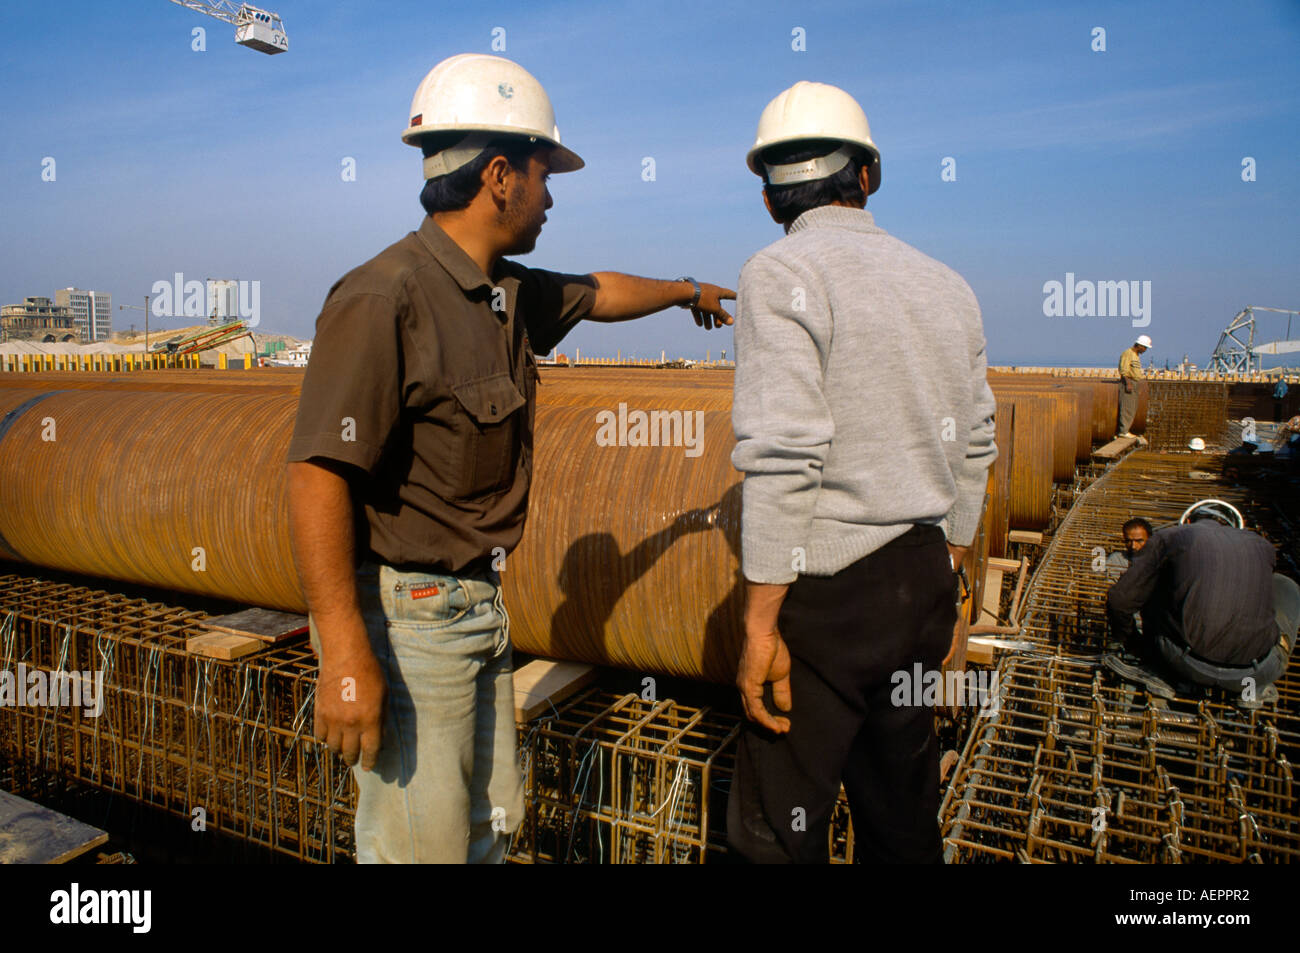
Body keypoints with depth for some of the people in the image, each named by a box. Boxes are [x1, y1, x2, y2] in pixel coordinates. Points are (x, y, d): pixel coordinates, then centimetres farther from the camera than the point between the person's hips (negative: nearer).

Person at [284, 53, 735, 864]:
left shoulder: (512, 293, 9)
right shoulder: (384, 298, -20)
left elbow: (599, 292, 30)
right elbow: (317, 476, -25)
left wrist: (688, 291, 46)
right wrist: (346, 657, -28)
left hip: (478, 605, 9)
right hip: (404, 613, -9)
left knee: (490, 824, 19)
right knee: (421, 841, 2)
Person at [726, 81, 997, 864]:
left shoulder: (783, 275, -10)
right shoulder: (948, 285, 11)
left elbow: (784, 459, -19)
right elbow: (973, 453, 14)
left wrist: (761, 624, -15)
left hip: (831, 591, -7)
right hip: (924, 578, 8)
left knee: (780, 831, 4)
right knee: (904, 815, 21)